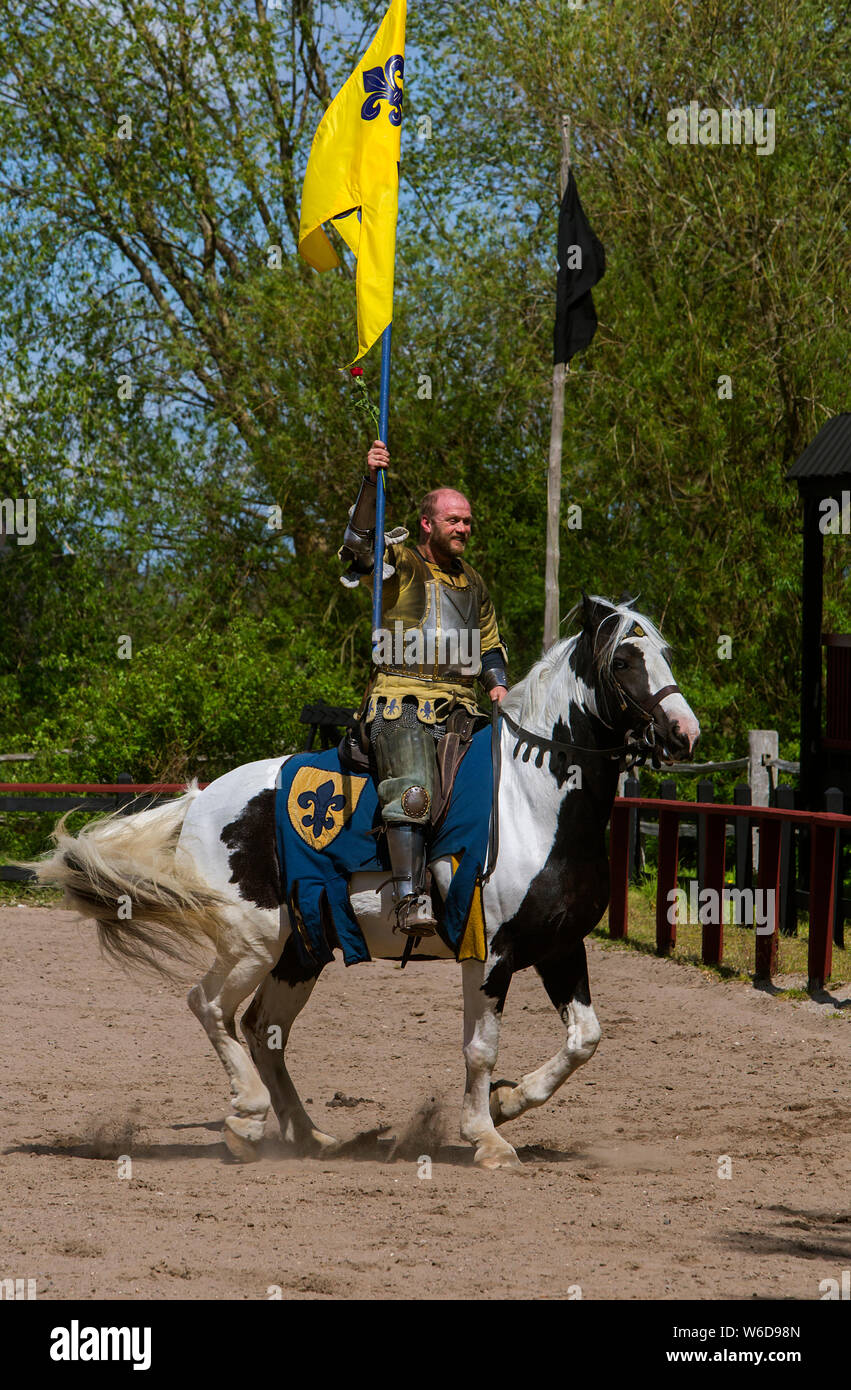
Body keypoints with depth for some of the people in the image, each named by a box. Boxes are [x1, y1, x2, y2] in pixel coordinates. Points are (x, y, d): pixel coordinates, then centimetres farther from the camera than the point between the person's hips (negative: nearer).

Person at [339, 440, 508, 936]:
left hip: (458, 709, 6)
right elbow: (360, 542, -15)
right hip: (401, 704, -6)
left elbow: (489, 645, 32)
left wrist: (499, 684, 12)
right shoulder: (399, 564, 5)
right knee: (414, 793, -23)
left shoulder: (474, 584, 23)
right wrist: (371, 481, -27)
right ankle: (410, 899, -29)